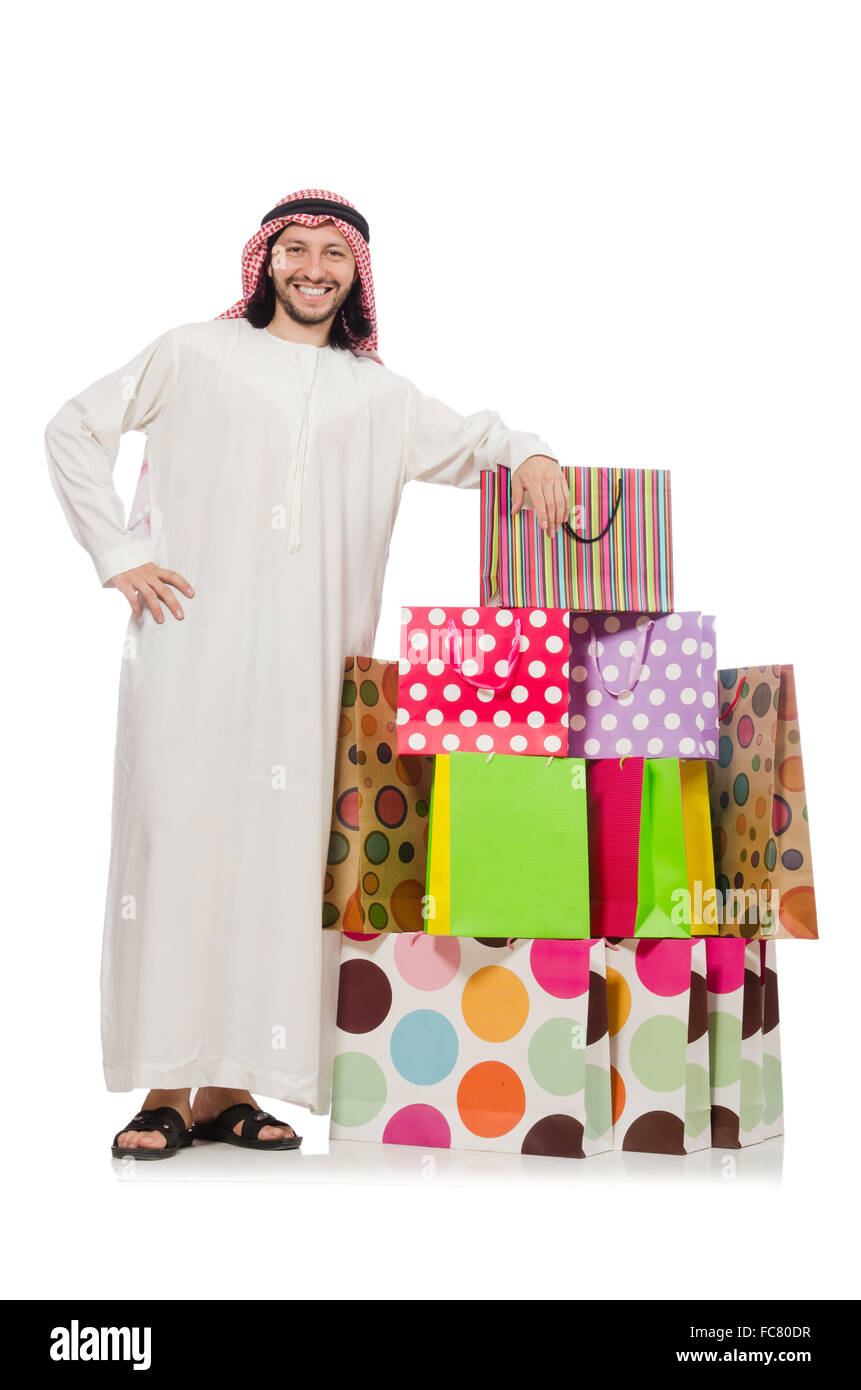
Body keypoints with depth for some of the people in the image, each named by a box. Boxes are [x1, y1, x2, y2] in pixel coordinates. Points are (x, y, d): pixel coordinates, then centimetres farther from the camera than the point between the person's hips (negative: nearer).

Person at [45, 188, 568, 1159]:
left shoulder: (375, 396, 20)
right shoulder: (197, 355, 12)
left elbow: (466, 441, 26)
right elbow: (75, 431, 12)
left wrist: (525, 454, 3)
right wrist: (119, 555, 2)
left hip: (302, 661, 2)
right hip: (189, 637, -2)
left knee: (273, 852, -2)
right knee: (176, 835, -7)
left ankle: (228, 1087, 6)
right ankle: (164, 1089, -1)